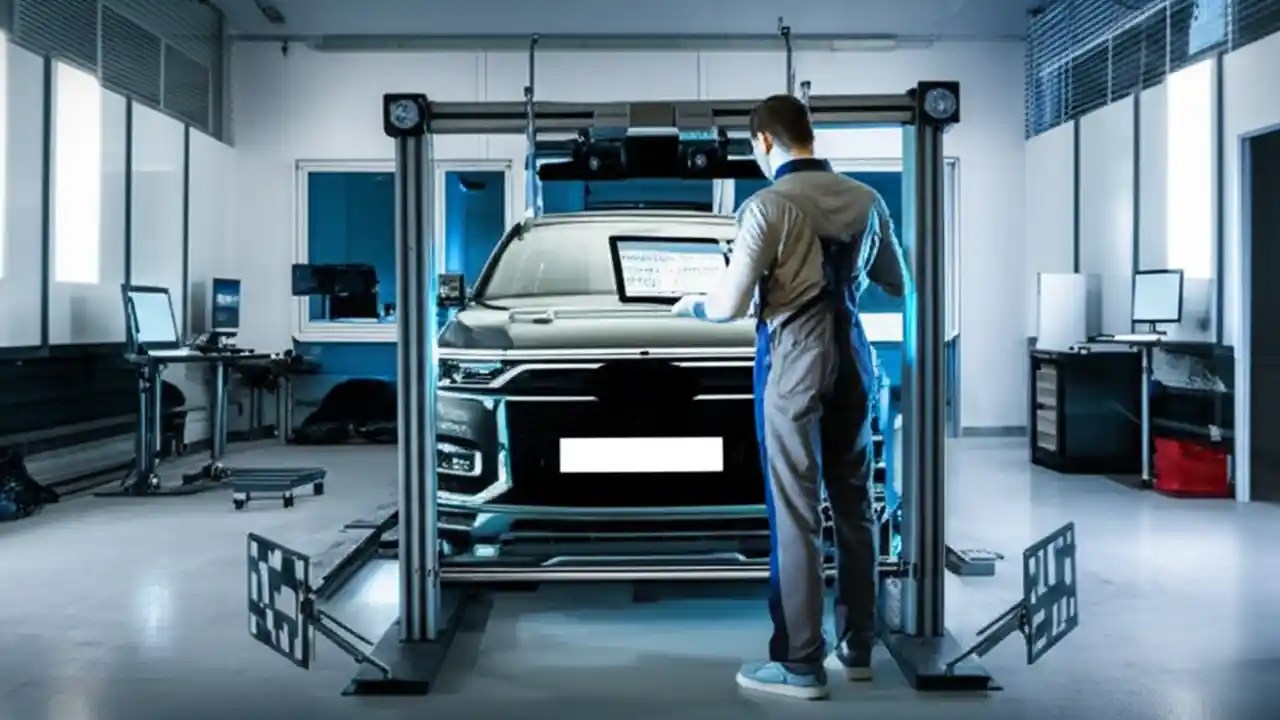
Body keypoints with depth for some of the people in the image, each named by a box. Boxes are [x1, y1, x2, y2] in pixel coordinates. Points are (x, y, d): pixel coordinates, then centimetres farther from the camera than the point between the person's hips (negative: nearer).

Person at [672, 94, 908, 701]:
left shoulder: (768, 205, -12)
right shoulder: (867, 200, 5)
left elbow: (730, 306, -12)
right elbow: (897, 284, 17)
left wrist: (692, 305, 9)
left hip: (794, 358, -6)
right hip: (851, 354, 6)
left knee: (795, 513, 0)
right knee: (854, 504, 13)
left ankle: (800, 663, 6)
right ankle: (858, 646, 24)